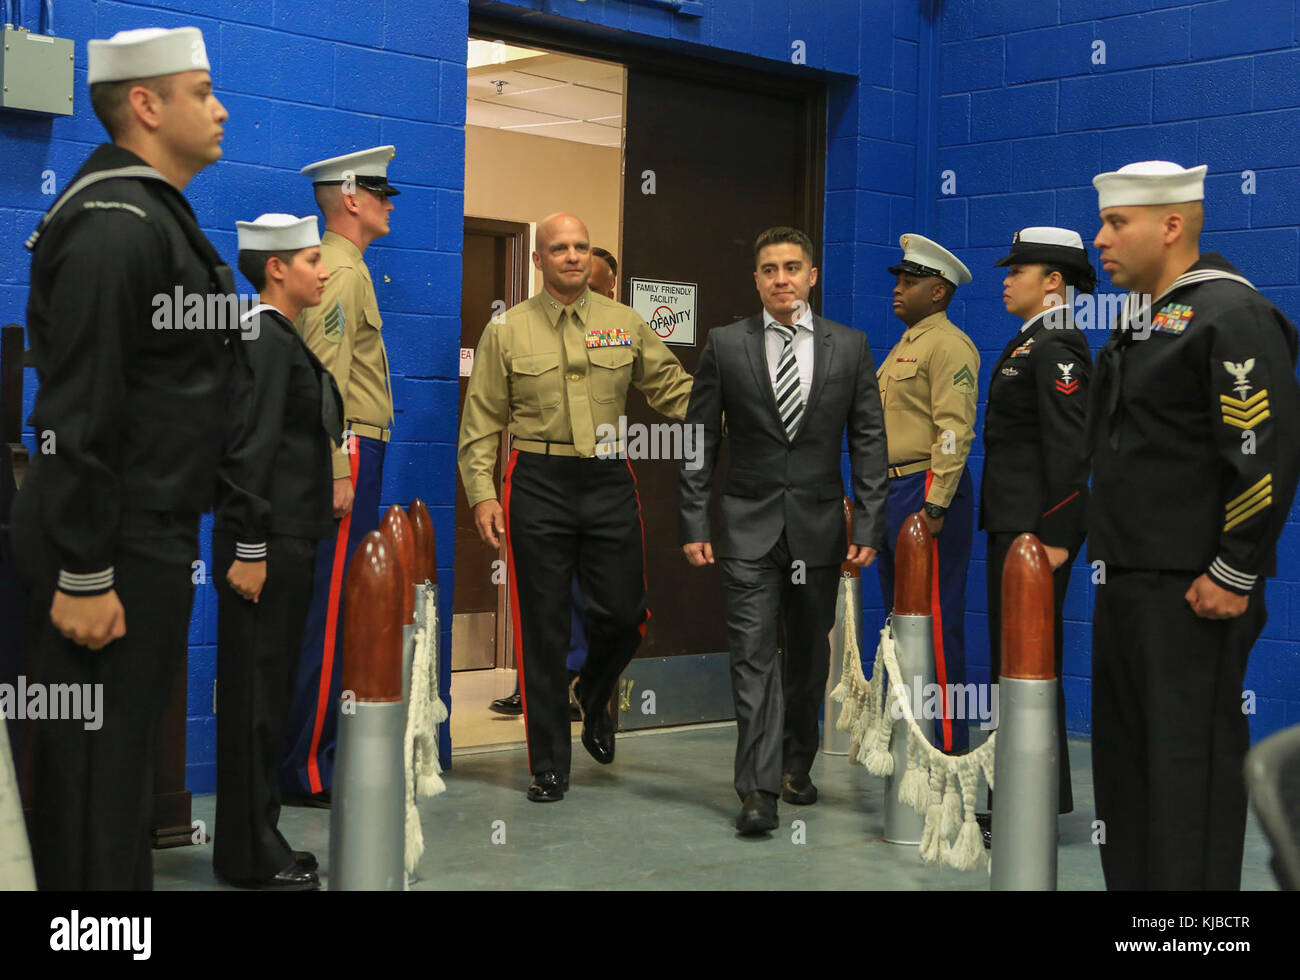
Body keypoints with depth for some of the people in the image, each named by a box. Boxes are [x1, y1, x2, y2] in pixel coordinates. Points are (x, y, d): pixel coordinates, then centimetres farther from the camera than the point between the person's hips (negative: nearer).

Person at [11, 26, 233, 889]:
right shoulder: (115, 226, -17)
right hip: (120, 552, -10)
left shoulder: (150, 211, 15)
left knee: (125, 746, 17)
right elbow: (78, 415, -22)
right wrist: (84, 575, -21)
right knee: (104, 759, -1)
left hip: (153, 530, 10)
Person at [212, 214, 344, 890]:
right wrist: (249, 551, -21)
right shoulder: (265, 338, -13)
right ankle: (250, 858, 6)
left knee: (266, 690, 14)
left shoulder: (280, 338, 16)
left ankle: (255, 841, 23)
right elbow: (249, 449, -19)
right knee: (256, 694, -3)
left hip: (287, 540, 10)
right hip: (266, 544, -10)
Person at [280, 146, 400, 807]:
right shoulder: (341, 270, -11)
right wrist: (338, 473, -23)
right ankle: (305, 772, -4)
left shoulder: (342, 267, 21)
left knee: (328, 612, 12)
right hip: (345, 455, -10)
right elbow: (325, 379, -19)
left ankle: (318, 752, 19)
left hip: (351, 458, 10)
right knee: (329, 613, -8)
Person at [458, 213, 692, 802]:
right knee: (542, 627, 2)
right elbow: (481, 422, 3)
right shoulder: (507, 331, 3)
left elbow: (673, 388, 10)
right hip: (538, 486, -2)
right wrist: (482, 493, -6)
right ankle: (549, 765, 14)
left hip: (609, 483, 2)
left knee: (624, 615, 1)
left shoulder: (624, 325, 9)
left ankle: (594, 698, 36)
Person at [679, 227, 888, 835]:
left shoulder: (850, 347, 3)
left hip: (819, 526, 2)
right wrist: (694, 525, -3)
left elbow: (868, 442, 3)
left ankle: (797, 763, 30)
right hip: (749, 526, -2)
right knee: (753, 654, -8)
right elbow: (699, 442, 2)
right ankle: (759, 789, -7)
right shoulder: (725, 345, 1)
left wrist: (868, 527, -2)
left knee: (809, 656, 12)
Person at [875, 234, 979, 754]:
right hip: (890, 492, 10)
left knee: (935, 621, -6)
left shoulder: (948, 345, -10)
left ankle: (947, 744, -1)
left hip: (926, 492, -10)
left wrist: (935, 507, -23)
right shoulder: (903, 346, 20)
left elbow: (955, 431, -18)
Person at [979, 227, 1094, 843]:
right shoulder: (1028, 346, 17)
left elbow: (1069, 448, -20)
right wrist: (1012, 530, 19)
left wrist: (1055, 537, -22)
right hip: (1011, 522, 10)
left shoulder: (1057, 348, -13)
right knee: (1011, 658, 14)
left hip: (1038, 525, -10)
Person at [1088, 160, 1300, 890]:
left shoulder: (1234, 315, -12)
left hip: (1193, 590, -9)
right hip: (1129, 583, 9)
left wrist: (1233, 576, -19)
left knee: (1191, 760, -4)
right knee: (1126, 755, 14)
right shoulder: (1140, 322, 17)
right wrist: (1111, 554, 18)